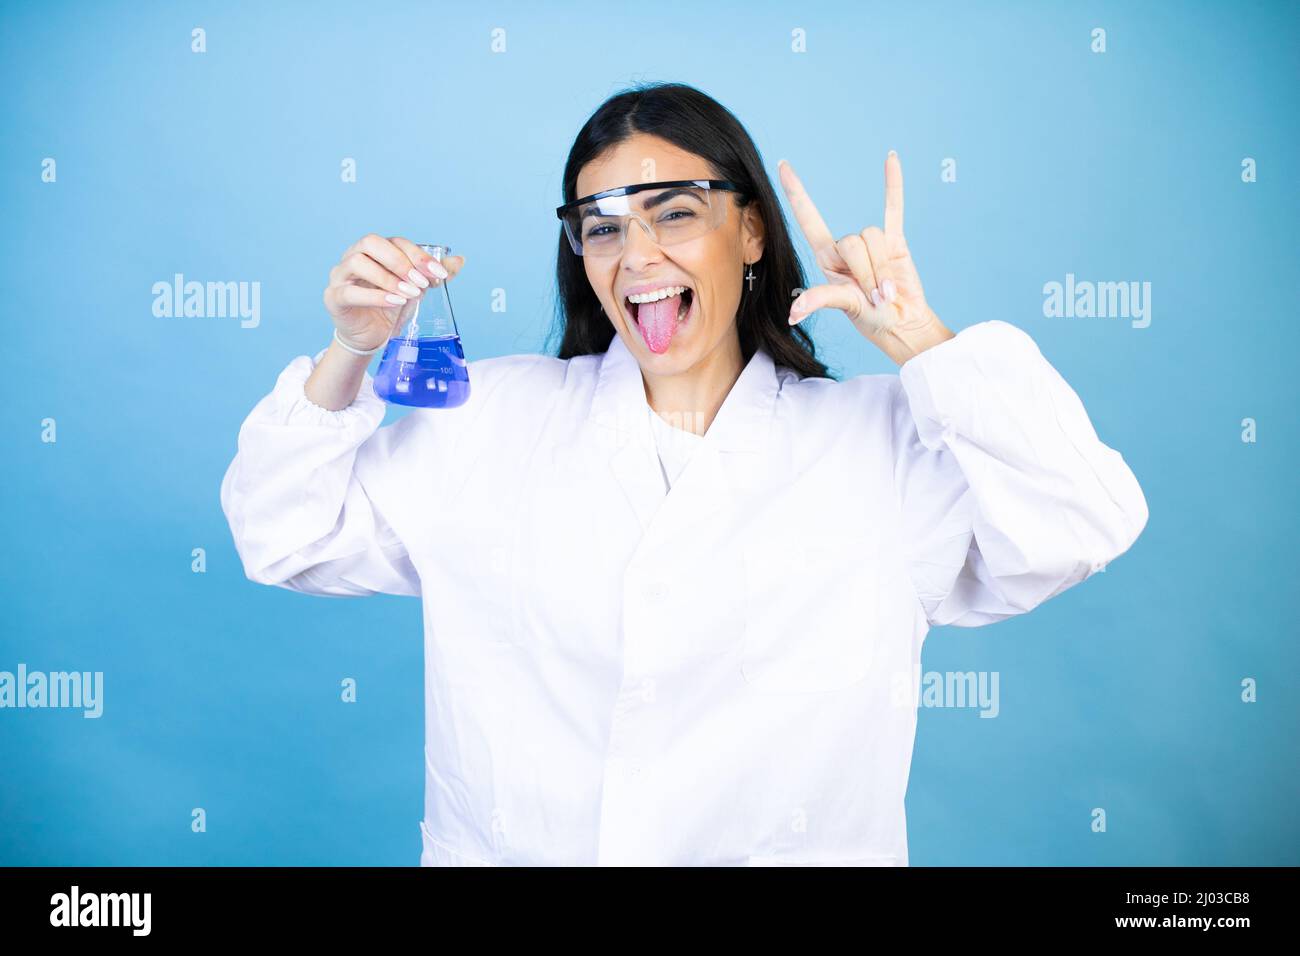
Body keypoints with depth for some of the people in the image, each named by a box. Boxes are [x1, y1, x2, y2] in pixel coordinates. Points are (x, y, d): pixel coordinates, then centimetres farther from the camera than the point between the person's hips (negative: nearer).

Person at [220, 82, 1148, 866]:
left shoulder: (878, 441, 9)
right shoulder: (496, 416, 14)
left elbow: (1081, 529, 0)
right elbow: (288, 537, 17)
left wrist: (917, 338, 0)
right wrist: (350, 354, 3)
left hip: (789, 848, -1)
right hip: (502, 847, 1)